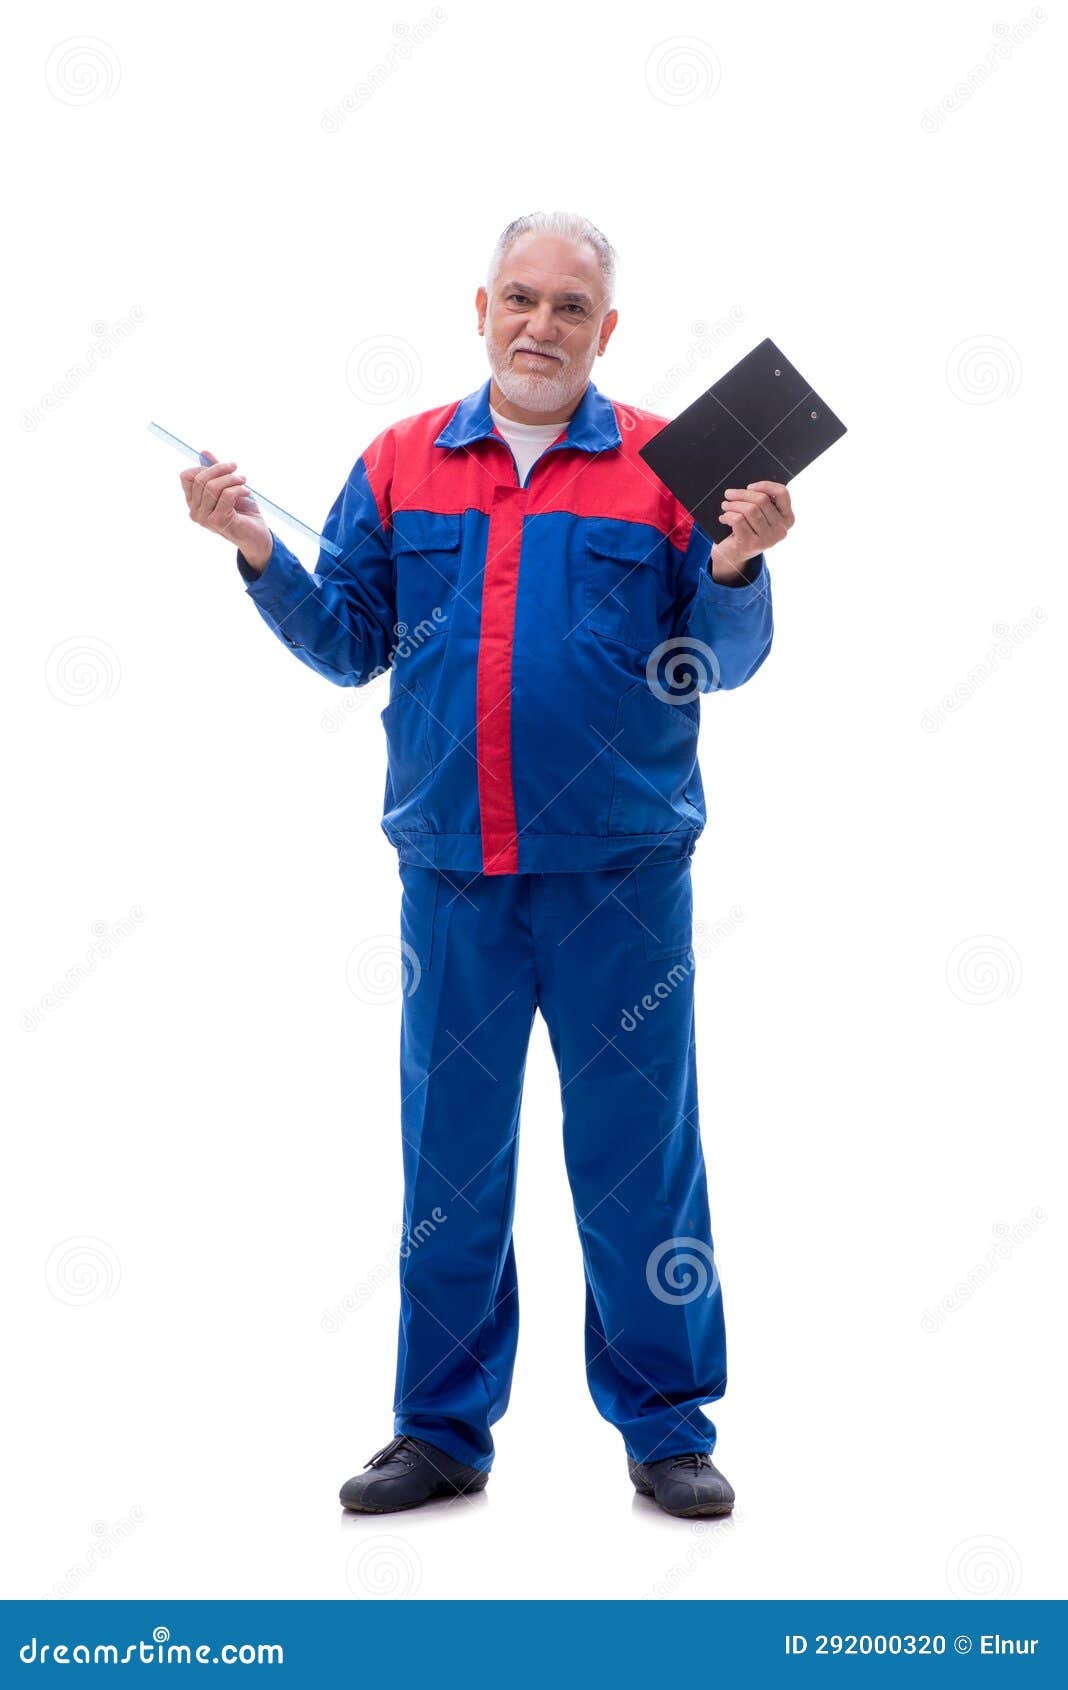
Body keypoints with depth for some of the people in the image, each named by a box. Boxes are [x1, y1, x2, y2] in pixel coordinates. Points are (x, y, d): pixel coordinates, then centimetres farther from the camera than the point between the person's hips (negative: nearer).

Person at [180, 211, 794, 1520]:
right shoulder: (401, 465, 9)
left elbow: (722, 665, 0)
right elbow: (348, 645, 9)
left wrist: (737, 565, -18)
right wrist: (258, 551, -4)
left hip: (619, 874, -2)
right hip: (451, 874, 2)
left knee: (637, 1161, 5)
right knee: (448, 1156, 10)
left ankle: (667, 1429, 20)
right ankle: (443, 1431, 24)